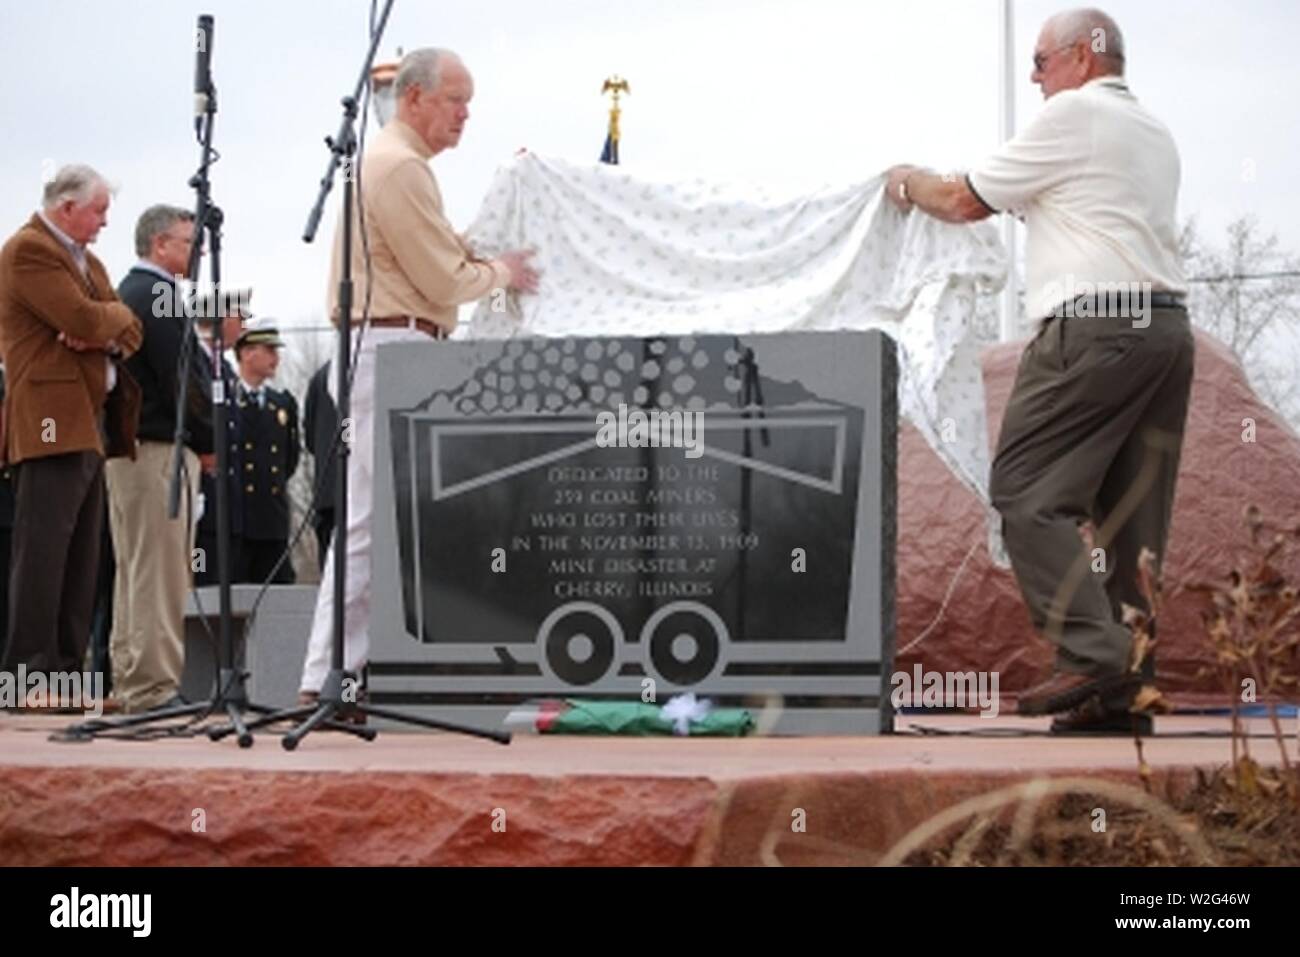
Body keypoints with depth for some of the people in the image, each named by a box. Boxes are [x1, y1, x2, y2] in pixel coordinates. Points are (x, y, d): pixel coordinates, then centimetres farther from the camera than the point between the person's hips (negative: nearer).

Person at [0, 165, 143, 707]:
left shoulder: (86, 259, 23)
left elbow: (124, 333, 17)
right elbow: (84, 320, -18)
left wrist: (105, 329, -6)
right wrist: (115, 314, 3)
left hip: (91, 420, 10)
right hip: (53, 419, -9)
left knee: (81, 558, 8)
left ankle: (66, 672, 11)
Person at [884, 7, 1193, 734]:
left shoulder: (1072, 116, -2)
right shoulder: (1155, 132, 23)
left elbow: (966, 202, 3)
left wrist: (910, 184, 21)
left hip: (1095, 326, -9)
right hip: (1168, 326, 9)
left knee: (1027, 492, -8)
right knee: (1134, 516, 6)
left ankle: (1095, 654, -18)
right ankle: (1128, 690, 6)